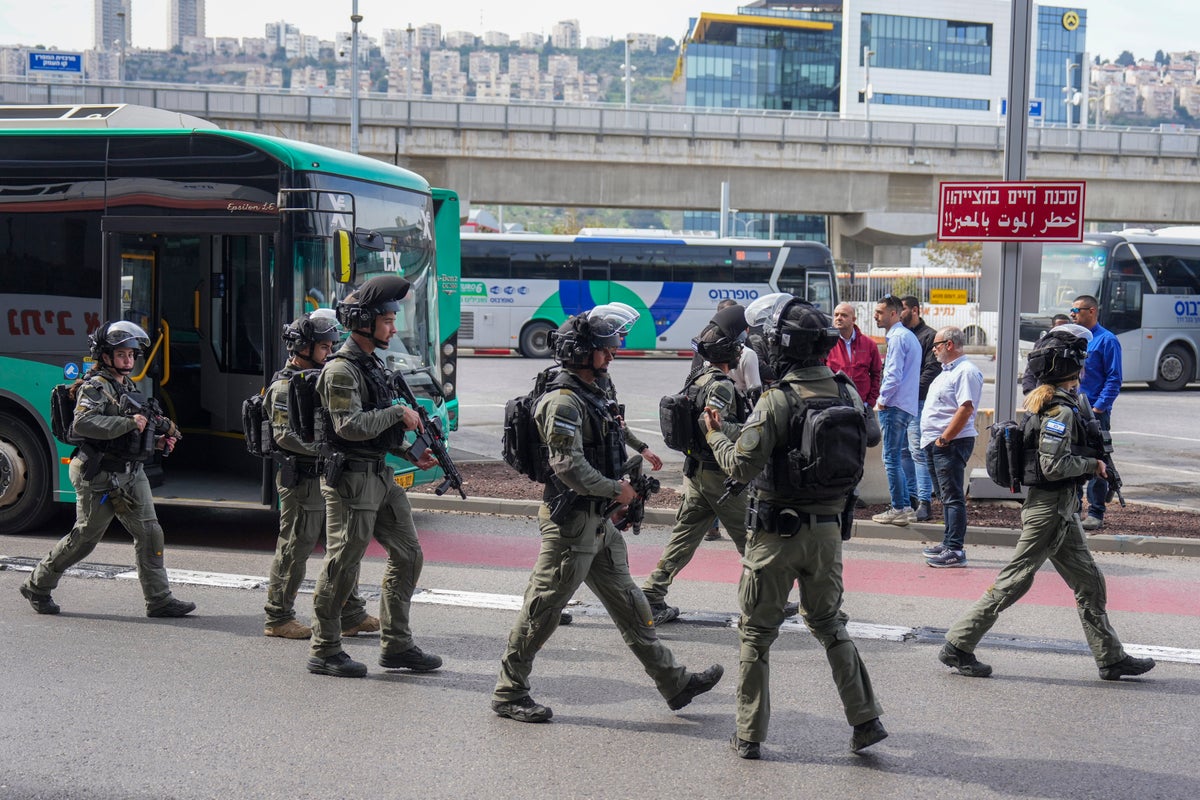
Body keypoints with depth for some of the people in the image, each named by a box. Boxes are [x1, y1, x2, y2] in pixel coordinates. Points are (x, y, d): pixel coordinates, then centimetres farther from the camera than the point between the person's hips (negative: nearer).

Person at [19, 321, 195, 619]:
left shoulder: (128, 387, 16)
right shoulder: (95, 387, -12)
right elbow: (82, 423, -30)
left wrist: (157, 441, 8)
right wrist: (128, 423, -31)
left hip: (131, 475, 8)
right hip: (100, 478, -8)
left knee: (150, 533, -1)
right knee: (84, 538, 3)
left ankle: (159, 600, 2)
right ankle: (37, 586, 22)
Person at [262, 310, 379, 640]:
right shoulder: (284, 387, -12)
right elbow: (285, 435, -21)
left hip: (327, 478, 9)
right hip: (302, 480, -9)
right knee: (294, 550, -2)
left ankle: (351, 616, 16)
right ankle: (277, 619, 9)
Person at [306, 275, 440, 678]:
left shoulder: (373, 363, 15)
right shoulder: (341, 369, -15)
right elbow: (349, 426, -25)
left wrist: (409, 452, 12)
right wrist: (398, 412, -17)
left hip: (381, 477, 10)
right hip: (351, 478, -10)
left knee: (408, 555, 10)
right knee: (342, 566, -2)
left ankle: (396, 645, 17)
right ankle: (324, 652, 10)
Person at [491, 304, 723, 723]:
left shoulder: (592, 394, 14)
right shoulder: (564, 401, -18)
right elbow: (569, 467, -25)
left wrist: (629, 476, 12)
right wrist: (615, 490, -15)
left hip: (598, 522, 10)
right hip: (570, 520, -10)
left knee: (627, 602, 14)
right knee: (543, 609, -1)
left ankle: (673, 683, 20)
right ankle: (508, 692, 11)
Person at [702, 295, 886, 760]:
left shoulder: (778, 400, -18)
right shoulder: (848, 396, 1)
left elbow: (741, 466, -19)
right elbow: (856, 464, 9)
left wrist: (714, 435, -3)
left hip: (778, 530, -5)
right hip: (828, 530, 5)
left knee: (757, 632, 8)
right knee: (828, 623, 21)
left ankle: (749, 735, 12)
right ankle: (865, 720, 17)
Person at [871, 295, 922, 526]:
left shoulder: (898, 338, -14)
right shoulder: (909, 336, 18)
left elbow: (894, 375, -21)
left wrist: (883, 400, -9)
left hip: (894, 405, -10)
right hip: (906, 406, 10)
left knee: (891, 459, -6)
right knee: (895, 458, 15)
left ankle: (898, 509, -3)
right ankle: (906, 506, 17)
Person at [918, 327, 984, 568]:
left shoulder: (966, 371, -15)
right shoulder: (948, 370, 18)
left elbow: (966, 408, -24)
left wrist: (943, 439, -23)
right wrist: (933, 440, 16)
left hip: (951, 442, -11)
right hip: (936, 442, 11)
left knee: (953, 497, -10)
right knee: (946, 496, 16)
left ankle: (955, 551, -10)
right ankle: (948, 543, 25)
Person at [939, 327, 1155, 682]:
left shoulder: (1042, 401, 9)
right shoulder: (1060, 411, -20)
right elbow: (1054, 466, -24)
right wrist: (1092, 464, -12)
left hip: (1060, 508, 10)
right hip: (1050, 508, -10)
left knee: (1089, 582, 13)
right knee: (1014, 580, -3)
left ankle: (1111, 658, 20)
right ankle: (957, 646, 4)